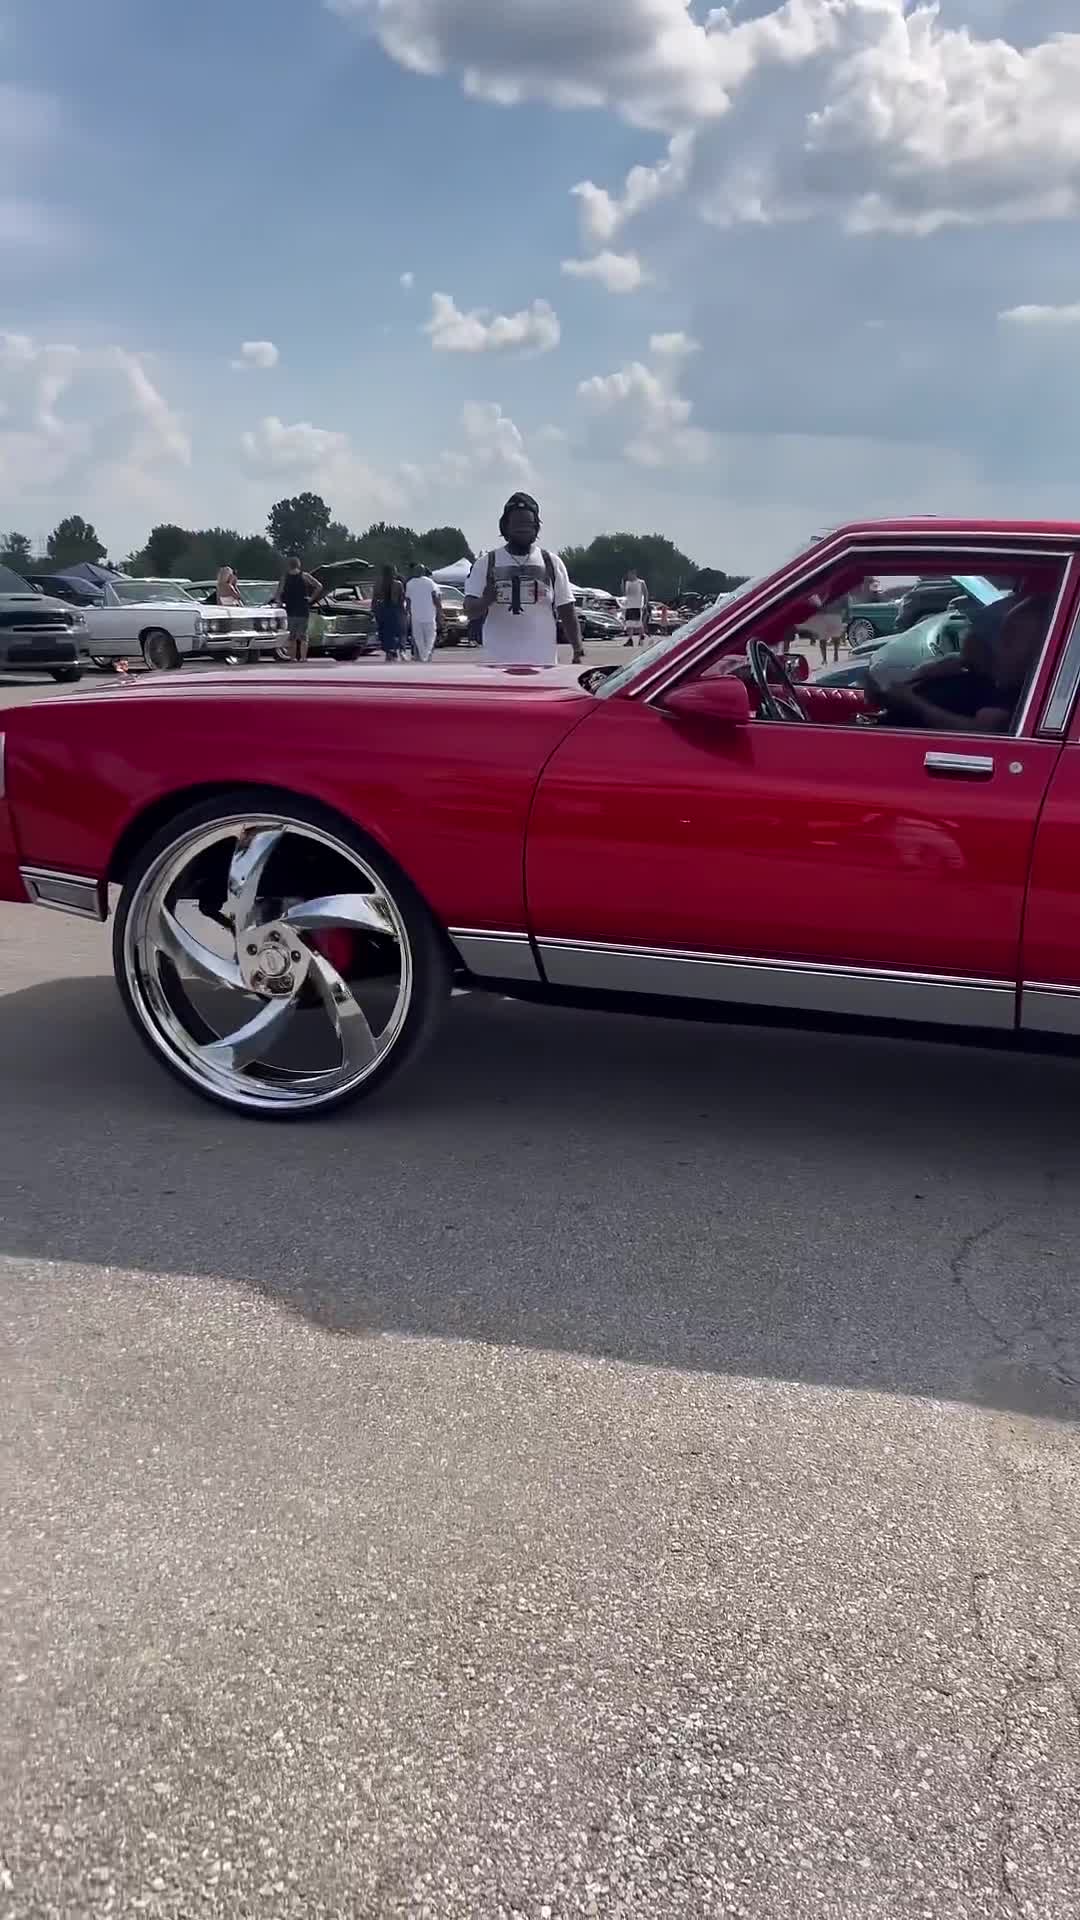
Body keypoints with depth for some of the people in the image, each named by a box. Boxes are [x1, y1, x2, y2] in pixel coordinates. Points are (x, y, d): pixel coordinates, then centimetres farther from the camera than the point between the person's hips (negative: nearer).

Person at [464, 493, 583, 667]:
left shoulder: (552, 563, 10)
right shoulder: (486, 563, 5)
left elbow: (567, 612, 10)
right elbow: (470, 611, -2)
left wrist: (578, 651, 0)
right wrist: (485, 600, -24)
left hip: (544, 662, 1)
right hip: (498, 662, -1)